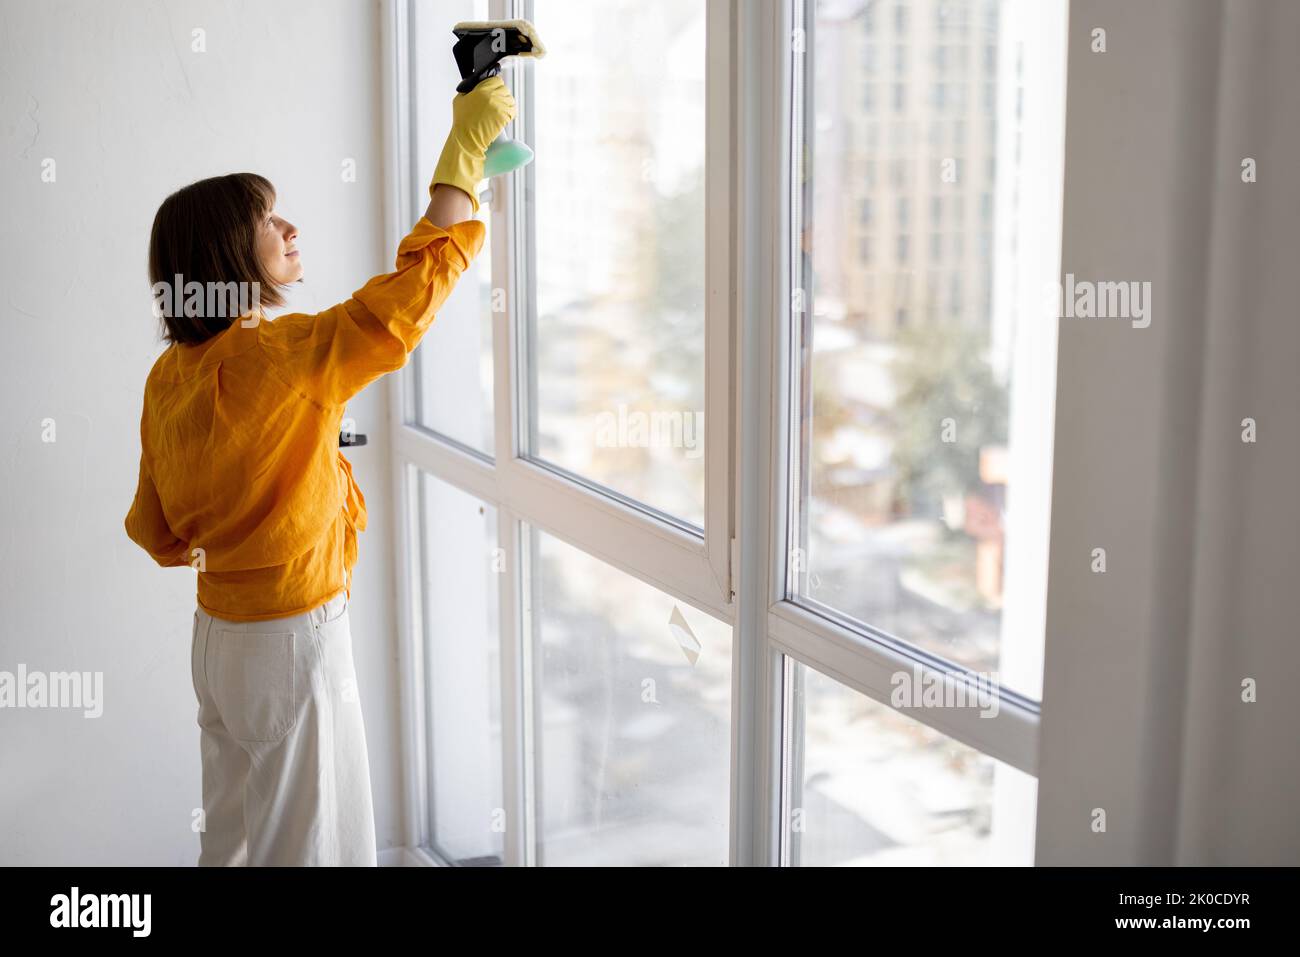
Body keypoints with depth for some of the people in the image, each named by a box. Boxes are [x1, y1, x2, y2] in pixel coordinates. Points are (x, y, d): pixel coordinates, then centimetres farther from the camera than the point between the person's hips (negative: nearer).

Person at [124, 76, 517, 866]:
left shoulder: (170, 376, 2)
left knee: (232, 836, 19)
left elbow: (156, 530, 9)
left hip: (219, 636, 8)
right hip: (293, 640, -8)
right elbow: (408, 295, -23)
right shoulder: (277, 357, -22)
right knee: (312, 843, 5)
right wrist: (465, 150, -18)